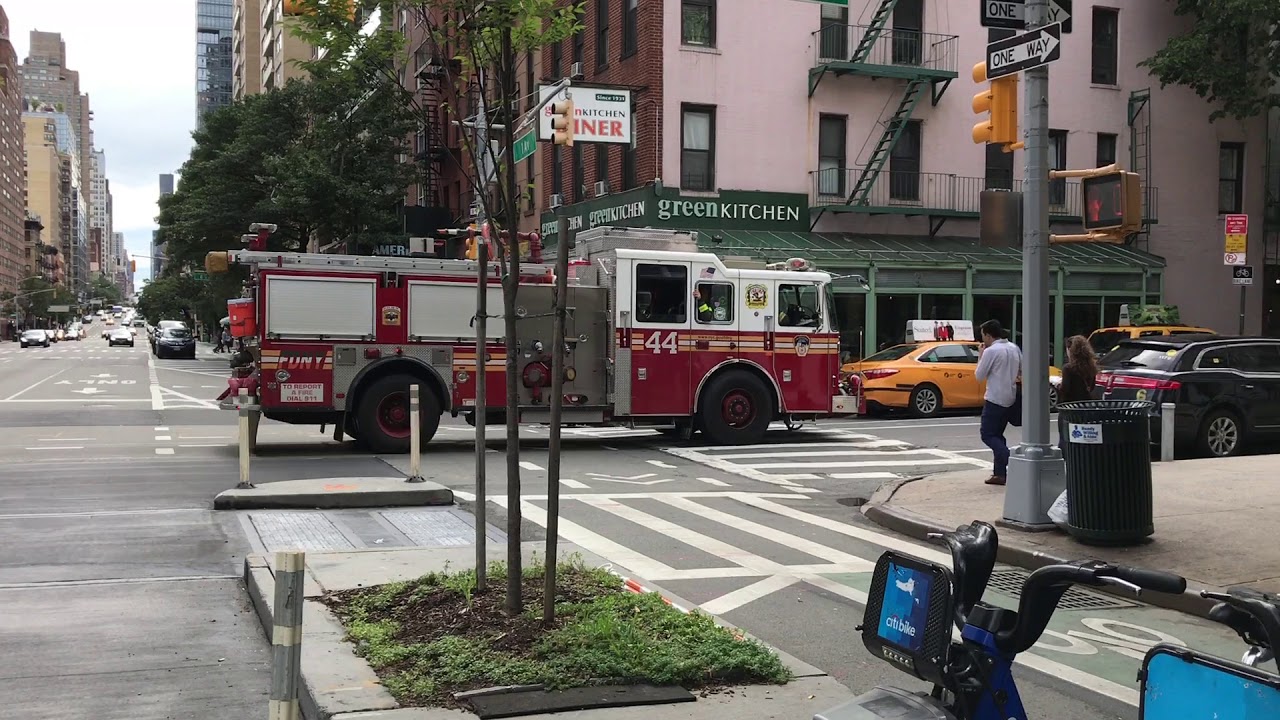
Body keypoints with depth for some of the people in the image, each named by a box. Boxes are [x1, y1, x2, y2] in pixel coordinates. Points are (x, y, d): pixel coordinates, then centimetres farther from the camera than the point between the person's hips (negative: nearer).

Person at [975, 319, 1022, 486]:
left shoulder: (991, 351, -14)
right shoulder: (1014, 348, 8)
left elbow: (979, 376, -8)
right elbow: (1022, 371, 16)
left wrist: (980, 357, 3)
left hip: (995, 399, -8)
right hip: (1011, 398, 8)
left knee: (987, 434, 0)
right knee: (997, 434, 16)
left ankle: (1010, 459, -19)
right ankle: (999, 472, 14)